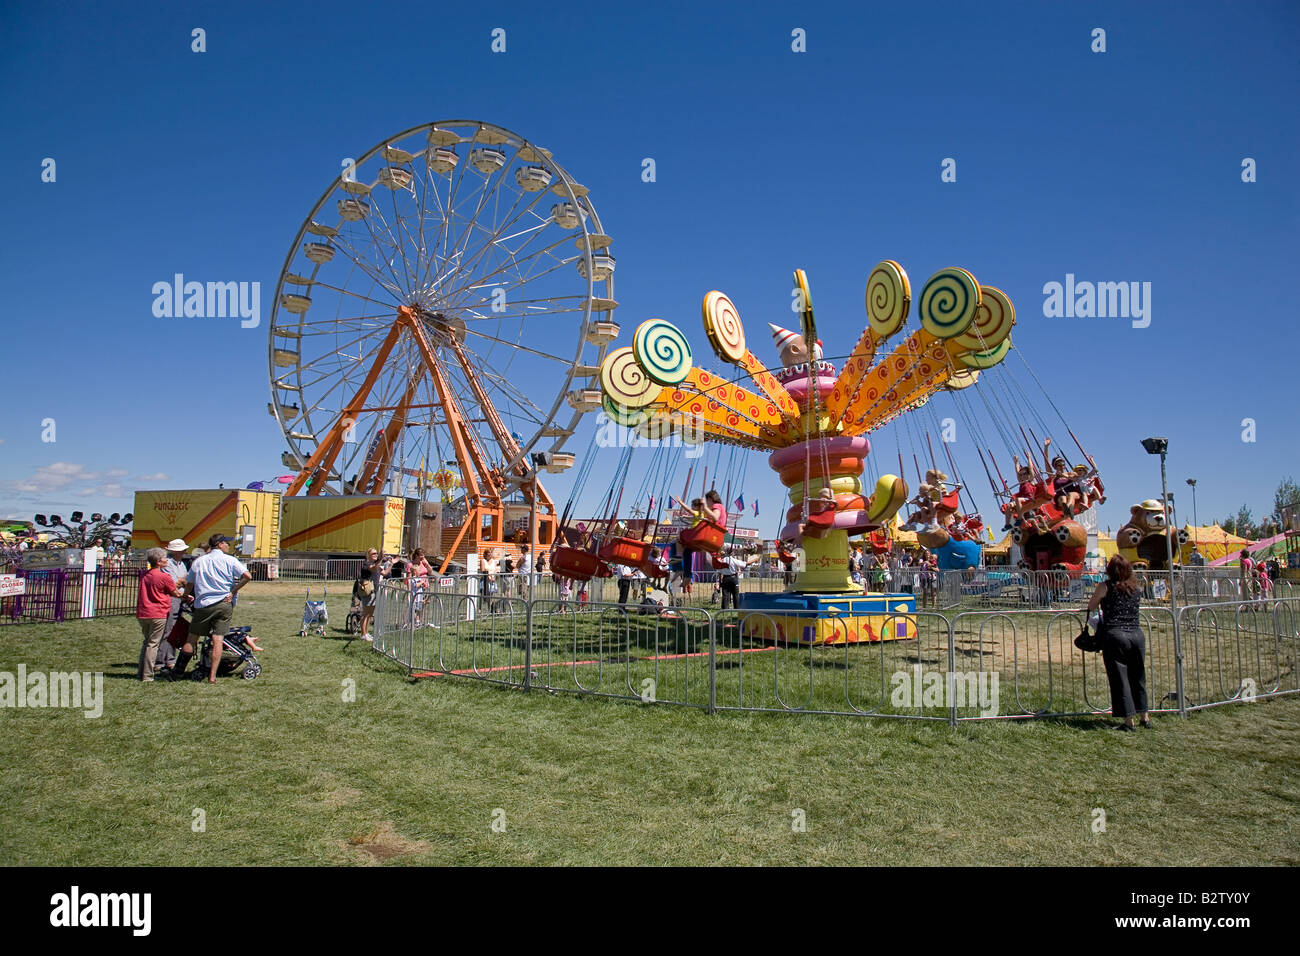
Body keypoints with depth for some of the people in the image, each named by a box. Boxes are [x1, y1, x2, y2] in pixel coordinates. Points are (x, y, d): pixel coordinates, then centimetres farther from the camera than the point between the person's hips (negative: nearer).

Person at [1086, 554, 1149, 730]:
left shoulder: (1106, 586, -3)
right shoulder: (1136, 588, 10)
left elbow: (1091, 607, 5)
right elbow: (1137, 605, 18)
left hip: (1115, 635, -5)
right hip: (1137, 635, 5)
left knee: (1119, 679, 3)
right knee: (1137, 678, 18)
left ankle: (1127, 720, 4)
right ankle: (1144, 716, 28)